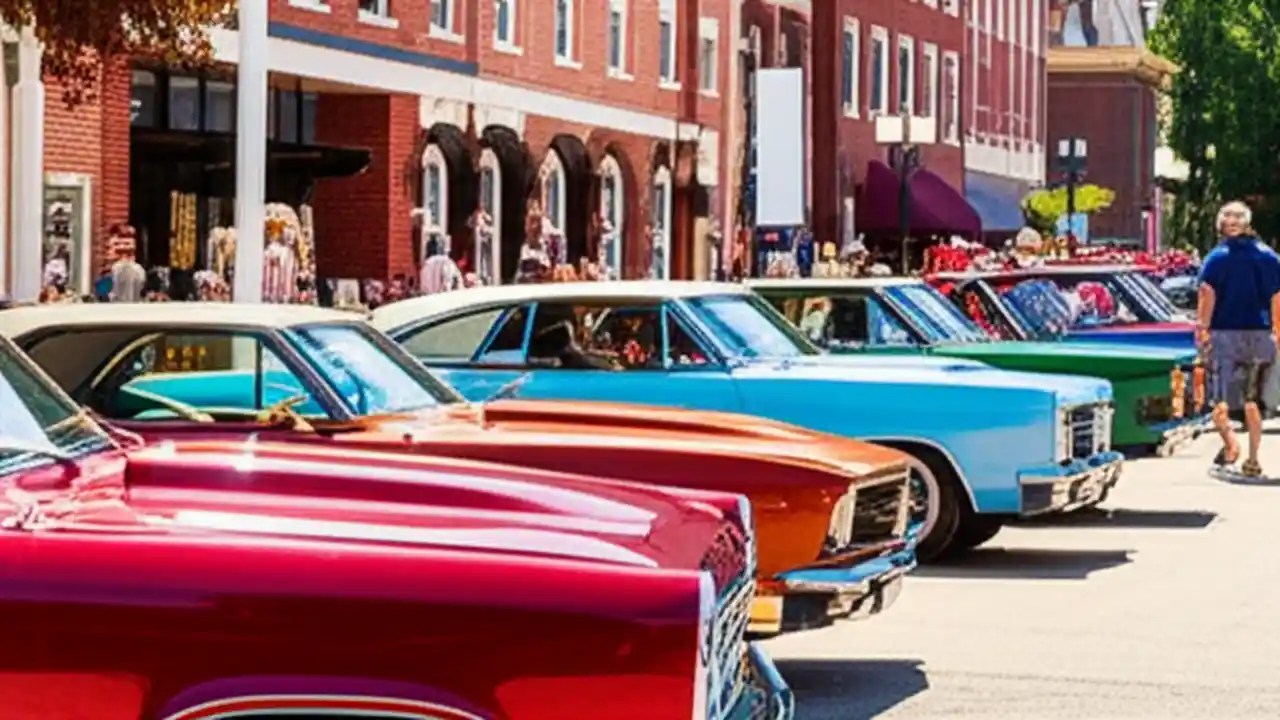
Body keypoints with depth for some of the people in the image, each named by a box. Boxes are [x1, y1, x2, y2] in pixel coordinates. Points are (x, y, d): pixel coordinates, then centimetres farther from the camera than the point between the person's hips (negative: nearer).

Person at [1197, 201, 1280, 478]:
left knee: (1219, 400, 2)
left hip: (1225, 333, -2)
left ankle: (1230, 444, -23)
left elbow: (1207, 294, -14)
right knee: (1253, 401, 12)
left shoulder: (1217, 257, -2)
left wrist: (1202, 328, -12)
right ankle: (1253, 460, 10)